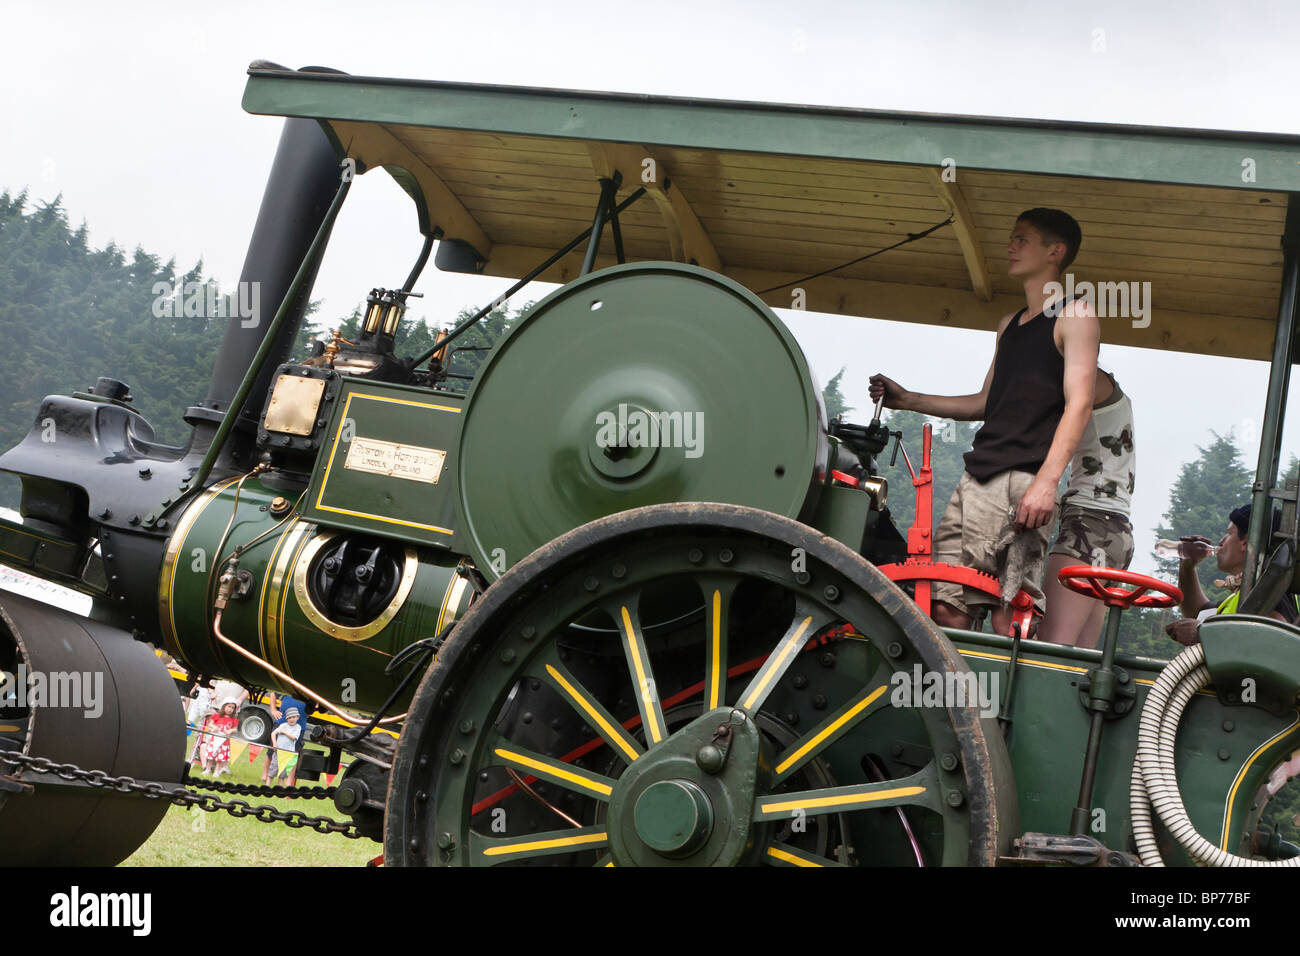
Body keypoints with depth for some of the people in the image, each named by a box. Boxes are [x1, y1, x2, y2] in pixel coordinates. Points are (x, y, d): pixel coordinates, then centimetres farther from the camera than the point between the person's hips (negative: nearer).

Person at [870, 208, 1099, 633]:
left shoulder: (1074, 316, 1)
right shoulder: (1009, 325, 26)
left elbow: (1079, 403, -10)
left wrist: (1047, 480, -23)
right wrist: (907, 399, 25)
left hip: (1023, 480, -8)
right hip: (978, 476, 8)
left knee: (1009, 614, -16)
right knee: (946, 605, -1)